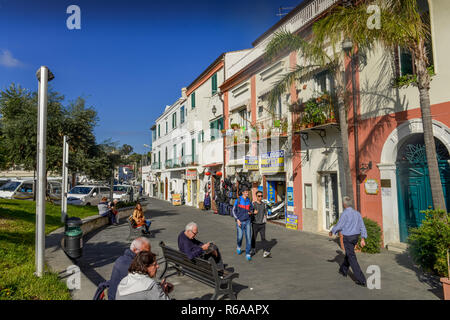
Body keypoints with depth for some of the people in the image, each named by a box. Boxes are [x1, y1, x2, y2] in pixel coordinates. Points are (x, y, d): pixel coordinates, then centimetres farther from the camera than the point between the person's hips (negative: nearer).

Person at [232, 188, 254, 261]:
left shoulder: (249, 201, 3)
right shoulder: (238, 200, -7)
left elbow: (251, 209, 17)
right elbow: (234, 210, -5)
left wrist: (250, 212, -7)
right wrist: (237, 220, -14)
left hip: (247, 221, 2)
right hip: (240, 222, -2)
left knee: (248, 237, -5)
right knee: (240, 237, 3)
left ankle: (248, 254, 3)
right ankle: (239, 247, 37)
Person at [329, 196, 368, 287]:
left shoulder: (345, 214, -19)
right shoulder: (357, 213, 3)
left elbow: (339, 226, -15)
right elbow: (362, 226, 0)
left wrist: (331, 232, 3)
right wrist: (363, 239, 0)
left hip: (347, 238, -8)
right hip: (355, 237, 8)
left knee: (352, 258, -4)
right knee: (348, 253, 26)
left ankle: (361, 280, -7)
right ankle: (343, 270, 43)